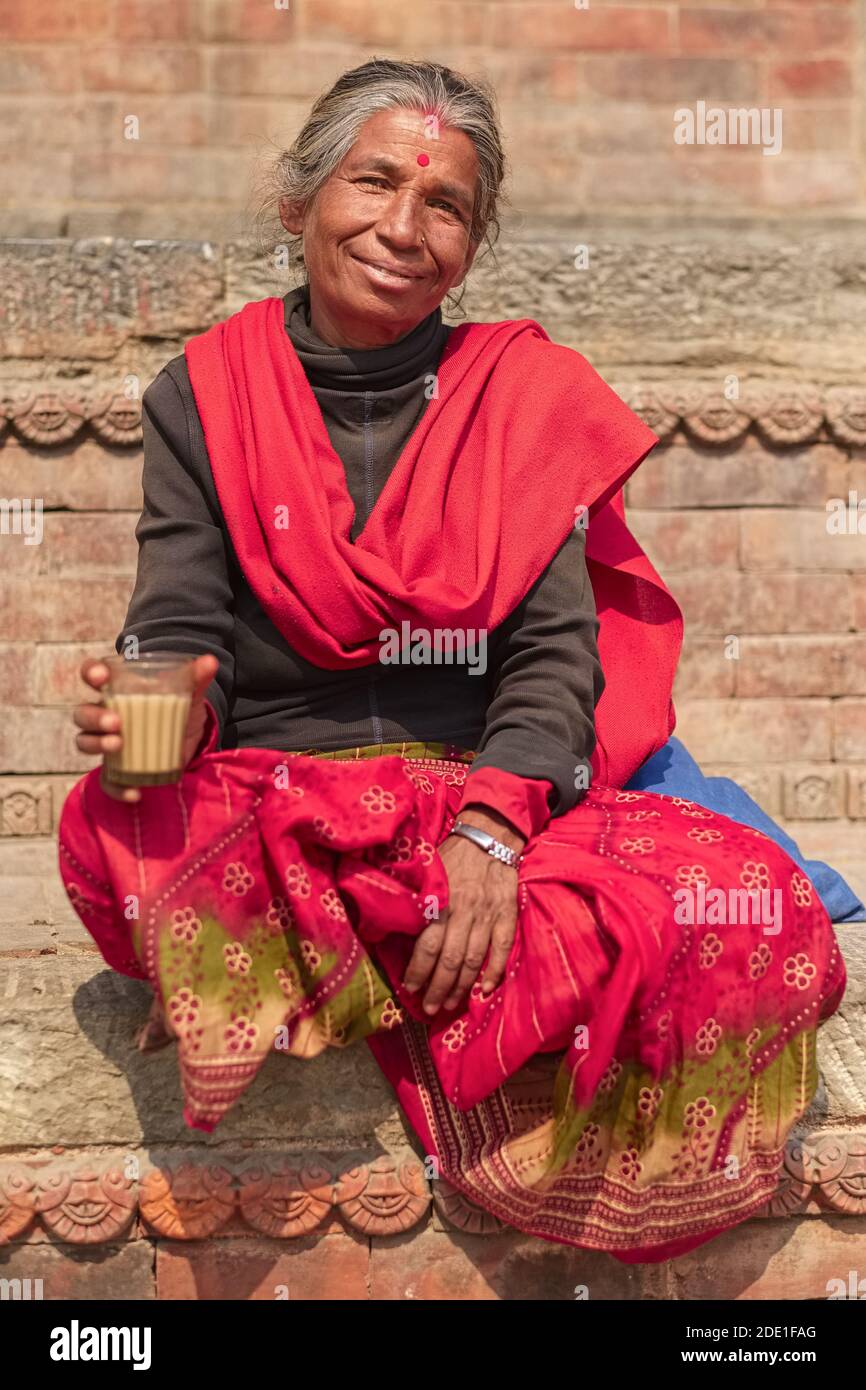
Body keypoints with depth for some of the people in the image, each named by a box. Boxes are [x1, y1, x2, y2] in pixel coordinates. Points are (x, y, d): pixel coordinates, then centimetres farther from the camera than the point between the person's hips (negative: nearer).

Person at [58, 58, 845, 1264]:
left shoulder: (522, 398, 6)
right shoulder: (205, 398, 6)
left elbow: (554, 650, -1)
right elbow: (183, 634, 2)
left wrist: (492, 831, -20)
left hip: (493, 796, 1)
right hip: (269, 798, -1)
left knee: (756, 911, -26)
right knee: (122, 837, -36)